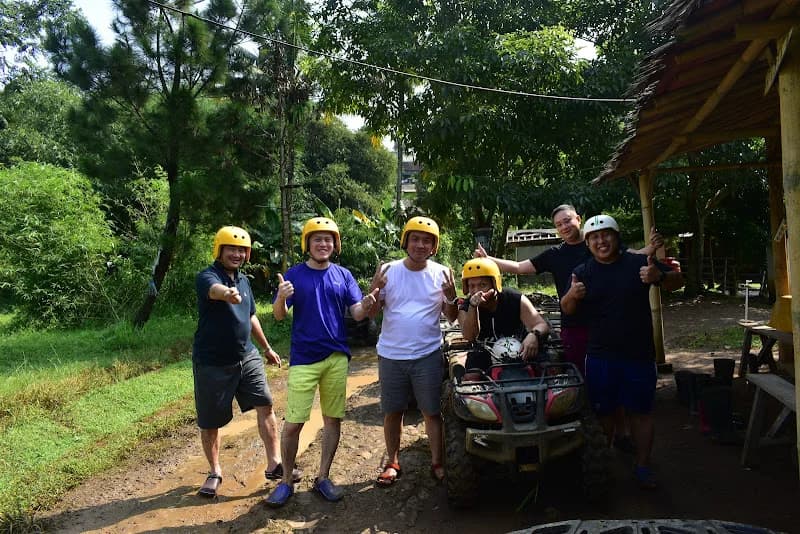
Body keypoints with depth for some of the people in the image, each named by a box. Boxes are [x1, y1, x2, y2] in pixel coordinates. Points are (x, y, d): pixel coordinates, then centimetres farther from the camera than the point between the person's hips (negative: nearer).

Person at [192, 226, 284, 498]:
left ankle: (274, 462, 6)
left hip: (247, 357, 6)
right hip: (212, 363, -5)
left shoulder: (243, 280, 9)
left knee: (265, 405, -4)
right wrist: (228, 293, -63)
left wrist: (267, 348, 26)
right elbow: (215, 290, -40)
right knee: (210, 422, 7)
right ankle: (214, 471, 26)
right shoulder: (206, 276, -13)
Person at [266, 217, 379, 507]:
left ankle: (323, 478, 24)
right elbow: (279, 315, -6)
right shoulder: (295, 274, -2)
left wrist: (366, 304, -21)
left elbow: (357, 314, 2)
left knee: (333, 419, 10)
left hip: (337, 358, 3)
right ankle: (286, 481, 16)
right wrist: (281, 299, -28)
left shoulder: (343, 275, 5)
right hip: (304, 359, -3)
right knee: (293, 423, -2)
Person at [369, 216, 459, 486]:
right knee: (392, 412, 12)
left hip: (428, 355, -1)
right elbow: (371, 312, 0)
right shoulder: (388, 270, -3)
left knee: (432, 412, 6)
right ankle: (392, 463, 28)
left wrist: (451, 296, -15)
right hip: (391, 355, 1)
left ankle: (437, 463, 22)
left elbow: (452, 317, 4)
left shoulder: (441, 273, -1)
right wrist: (375, 289, -18)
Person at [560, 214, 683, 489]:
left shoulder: (639, 263, -1)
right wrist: (572, 295, -20)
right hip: (600, 356, 1)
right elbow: (567, 310, 4)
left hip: (639, 355, -1)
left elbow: (677, 281, 6)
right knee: (603, 412, 9)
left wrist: (659, 276, -17)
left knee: (641, 412, 8)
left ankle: (643, 466, 23)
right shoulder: (582, 272, 3)